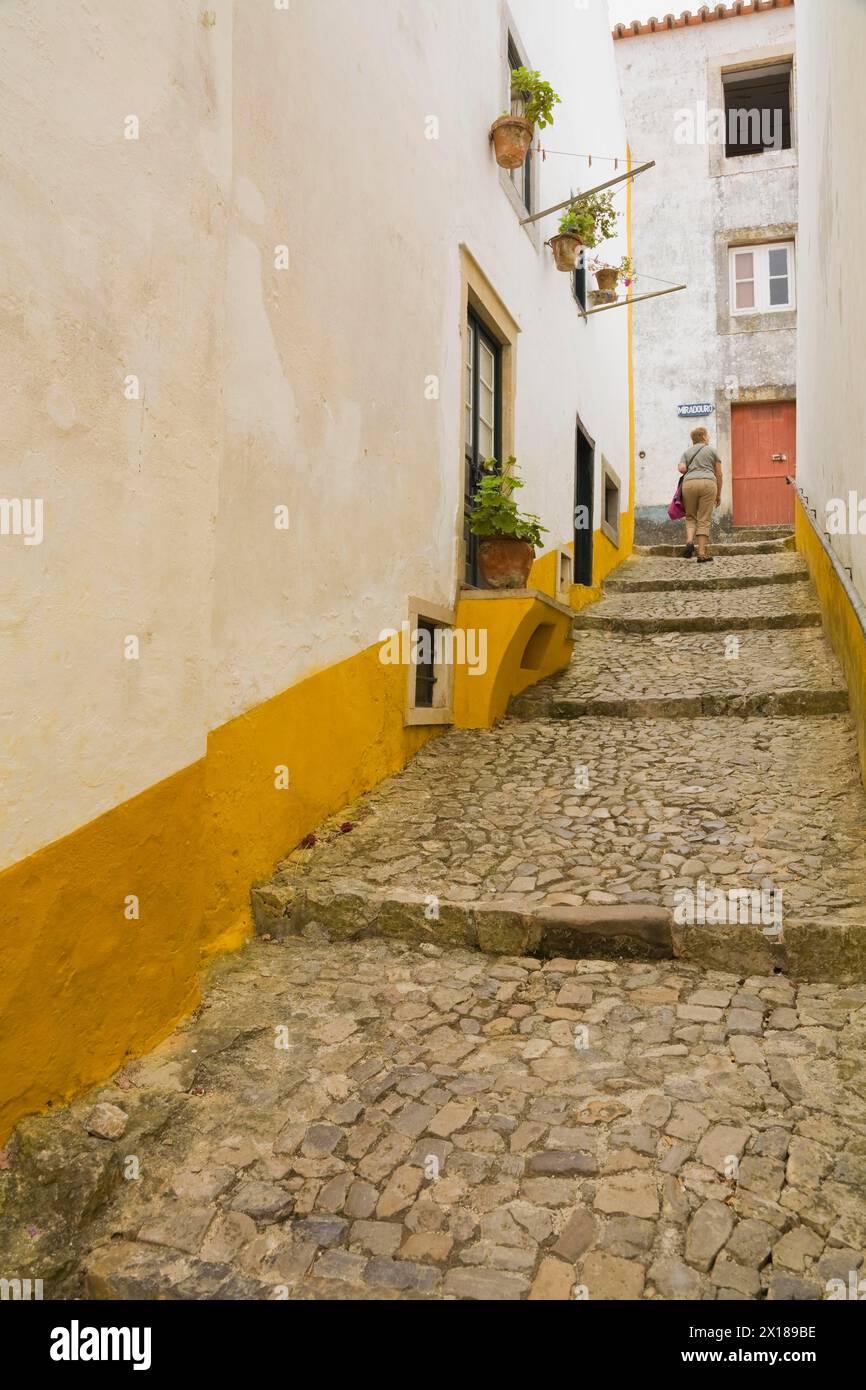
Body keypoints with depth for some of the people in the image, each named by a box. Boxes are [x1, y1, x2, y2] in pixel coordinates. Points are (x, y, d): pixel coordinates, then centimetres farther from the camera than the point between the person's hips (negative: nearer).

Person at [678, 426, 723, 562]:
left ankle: (689, 541, -12)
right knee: (704, 520, 0)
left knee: (691, 517, 16)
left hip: (689, 484, 2)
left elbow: (681, 469, 1)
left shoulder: (687, 452, 20)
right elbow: (719, 474, 11)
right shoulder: (712, 450, 14)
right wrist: (719, 494, 17)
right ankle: (702, 554, -4)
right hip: (708, 484, -2)